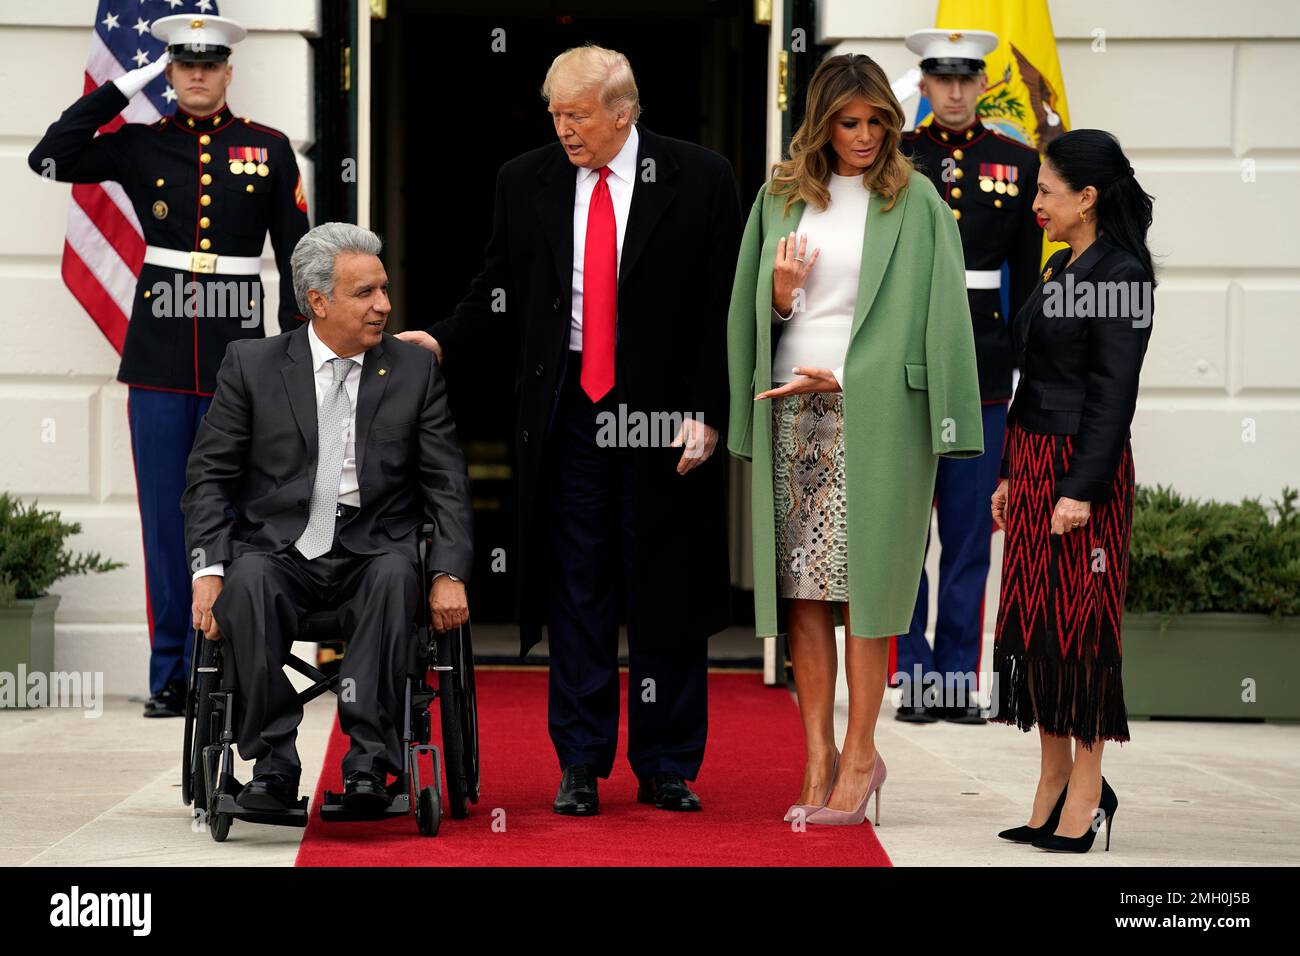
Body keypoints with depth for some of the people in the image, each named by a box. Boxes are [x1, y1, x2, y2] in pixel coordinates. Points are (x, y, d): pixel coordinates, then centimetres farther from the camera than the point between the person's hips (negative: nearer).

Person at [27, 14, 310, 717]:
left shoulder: (270, 150, 6)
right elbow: (50, 158, -6)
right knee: (166, 518, 2)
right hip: (159, 352, 1)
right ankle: (170, 678, 8)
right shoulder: (140, 146, 7)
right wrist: (128, 84, -3)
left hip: (238, 349, -1)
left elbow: (295, 255, 7)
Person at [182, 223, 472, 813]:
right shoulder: (252, 365, 6)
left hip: (373, 552, 1)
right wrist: (210, 570, -10)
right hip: (278, 549, 0)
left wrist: (450, 575, -9)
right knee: (249, 583, -34)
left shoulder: (415, 371, 9)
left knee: (396, 576, -34)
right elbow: (209, 474, 5)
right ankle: (274, 765, -24)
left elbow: (447, 483, 6)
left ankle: (368, 765, -32)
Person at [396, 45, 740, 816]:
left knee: (665, 599, 6)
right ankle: (581, 766, 13)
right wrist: (442, 343, -9)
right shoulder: (525, 182, 6)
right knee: (575, 595, 5)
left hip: (664, 421, -2)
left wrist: (708, 413, -8)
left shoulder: (699, 179, -2)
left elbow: (724, 305, -2)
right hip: (566, 417, 2)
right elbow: (500, 292, 10)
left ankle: (667, 768, 16)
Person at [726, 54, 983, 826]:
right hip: (791, 408, 4)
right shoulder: (781, 197, 13)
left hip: (872, 412, -3)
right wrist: (778, 298, -5)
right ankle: (819, 755, 7)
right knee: (802, 588, 1)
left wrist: (844, 378, -9)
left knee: (861, 580, -6)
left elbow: (936, 311, -2)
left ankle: (860, 753, 2)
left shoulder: (914, 200, 2)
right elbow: (752, 312, 18)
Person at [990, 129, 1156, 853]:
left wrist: (1081, 489, -20)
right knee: (1033, 617, 9)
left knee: (1079, 622, -4)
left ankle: (1086, 792, 4)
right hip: (1034, 460, 9)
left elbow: (1112, 393, -17)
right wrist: (1011, 474, 18)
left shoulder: (1120, 275, -12)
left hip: (1083, 469, -9)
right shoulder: (1061, 268, 14)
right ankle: (1054, 786, 16)